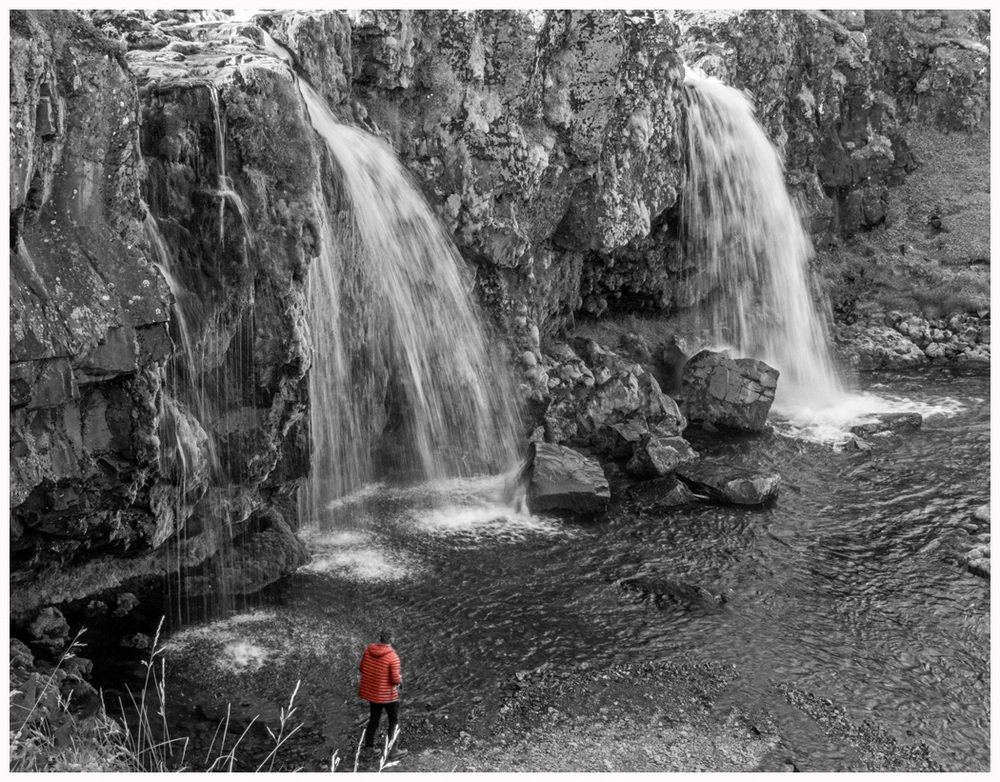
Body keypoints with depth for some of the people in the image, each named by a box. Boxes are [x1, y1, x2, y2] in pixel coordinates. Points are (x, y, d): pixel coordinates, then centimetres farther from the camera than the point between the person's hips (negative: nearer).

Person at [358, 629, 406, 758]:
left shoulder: (368, 651, -8)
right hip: (387, 694, -6)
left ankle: (369, 745, 34)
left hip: (371, 691, 6)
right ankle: (392, 749, 15)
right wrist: (400, 679, -1)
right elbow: (395, 679, -23)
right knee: (394, 721, 12)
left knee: (374, 718, 24)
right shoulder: (393, 657, -24)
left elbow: (361, 668, 4)